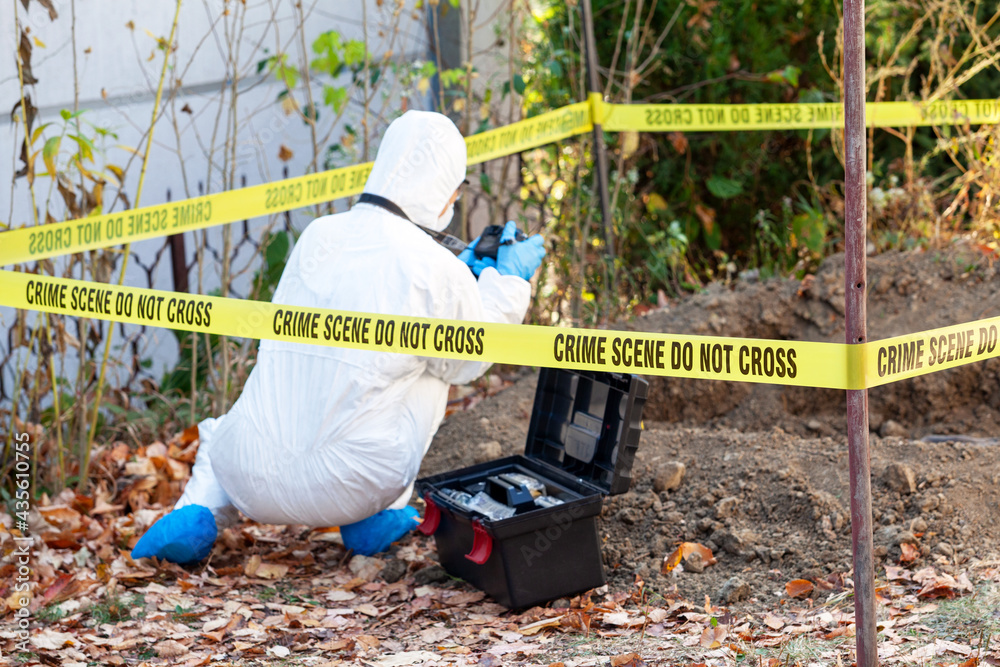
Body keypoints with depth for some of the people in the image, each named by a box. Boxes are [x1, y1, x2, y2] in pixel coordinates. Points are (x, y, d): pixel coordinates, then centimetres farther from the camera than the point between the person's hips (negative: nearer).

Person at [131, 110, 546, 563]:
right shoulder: (437, 271, -10)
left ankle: (197, 516, 9)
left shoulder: (318, 235, 5)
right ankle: (371, 522, 20)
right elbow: (470, 360, 9)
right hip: (341, 491, -3)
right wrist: (509, 279, 22)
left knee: (224, 431, 40)